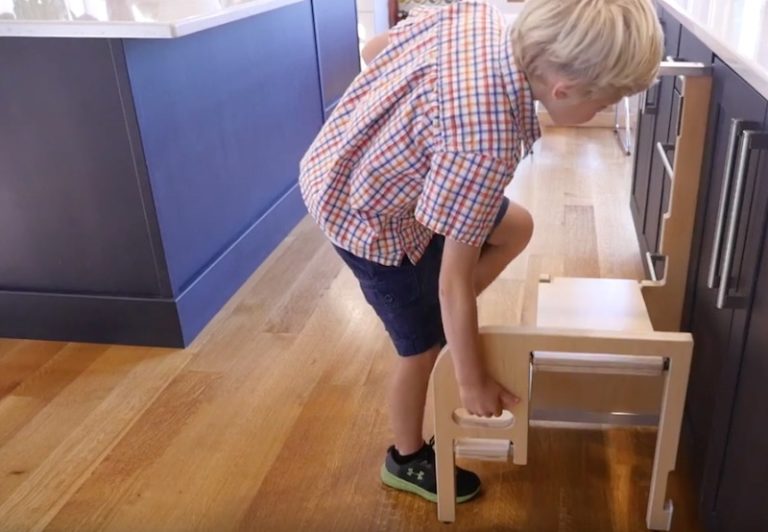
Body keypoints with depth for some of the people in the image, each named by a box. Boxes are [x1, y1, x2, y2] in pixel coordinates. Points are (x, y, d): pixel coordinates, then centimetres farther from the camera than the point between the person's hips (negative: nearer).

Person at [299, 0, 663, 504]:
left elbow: (373, 49, 1)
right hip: (368, 216, -8)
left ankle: (440, 320, 24)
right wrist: (474, 382, -11)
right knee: (424, 345, 10)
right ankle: (408, 460, 36)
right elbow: (456, 280, -26)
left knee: (516, 227, 13)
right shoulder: (485, 146, -36)